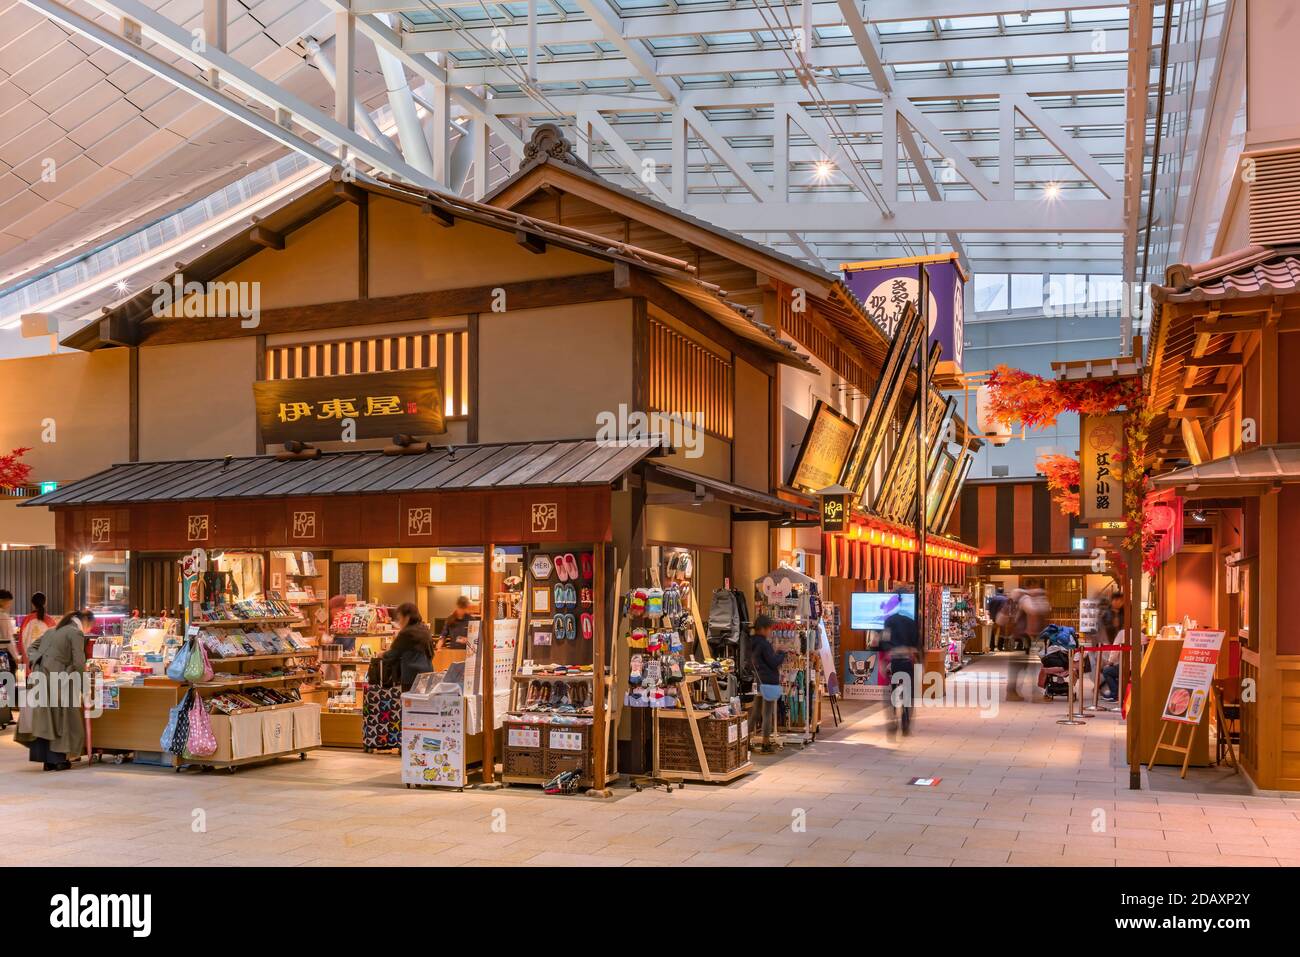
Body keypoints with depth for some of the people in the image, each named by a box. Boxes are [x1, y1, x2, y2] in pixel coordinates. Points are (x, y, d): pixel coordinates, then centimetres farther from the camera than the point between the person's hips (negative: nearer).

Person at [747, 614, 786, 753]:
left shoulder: (752, 644, 9)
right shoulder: (764, 644, -16)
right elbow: (774, 663, -16)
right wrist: (781, 654, 1)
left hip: (757, 682, 8)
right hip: (769, 683, -8)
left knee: (756, 714, 14)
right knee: (768, 714, 0)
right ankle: (766, 745, 5)